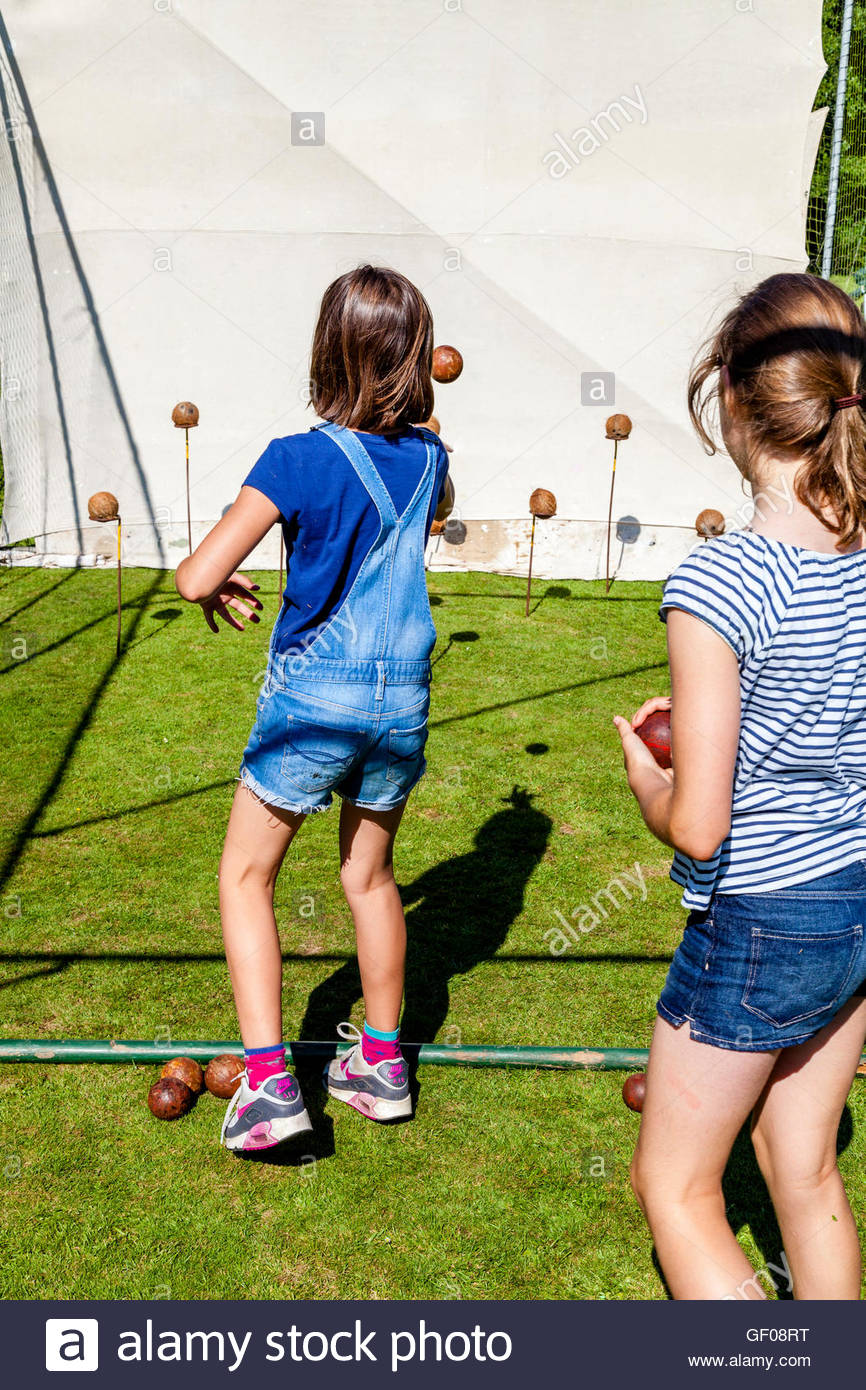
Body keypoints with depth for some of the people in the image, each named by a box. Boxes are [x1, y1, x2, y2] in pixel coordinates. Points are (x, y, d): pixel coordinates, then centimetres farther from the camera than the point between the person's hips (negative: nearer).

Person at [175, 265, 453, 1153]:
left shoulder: (299, 460, -15)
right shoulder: (426, 457, 1)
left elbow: (197, 574, -18)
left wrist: (215, 589, 4)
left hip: (313, 695, -5)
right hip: (404, 697, 5)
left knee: (245, 877, 10)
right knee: (369, 874, 21)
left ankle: (268, 1082, 3)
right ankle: (382, 1062, 31)